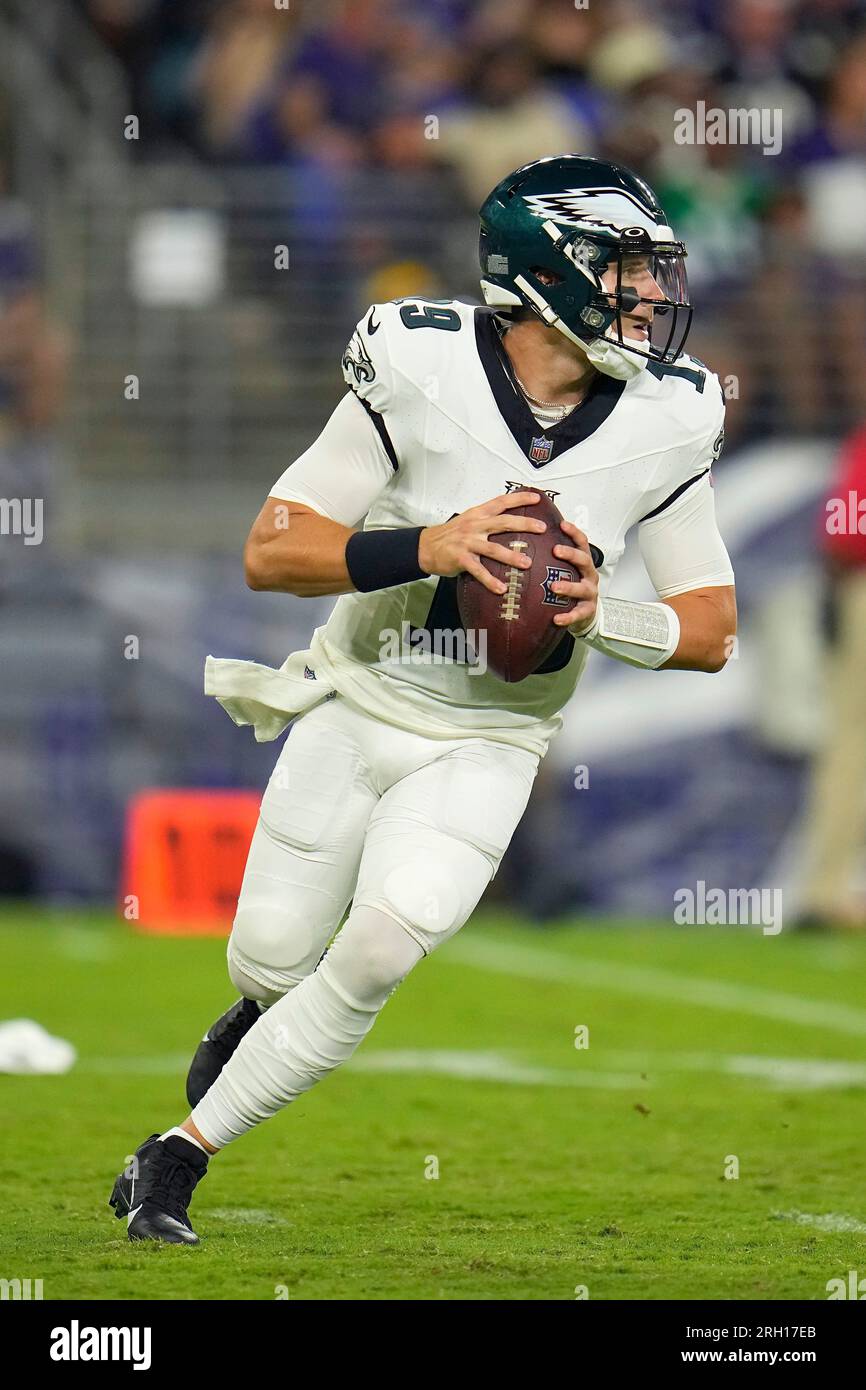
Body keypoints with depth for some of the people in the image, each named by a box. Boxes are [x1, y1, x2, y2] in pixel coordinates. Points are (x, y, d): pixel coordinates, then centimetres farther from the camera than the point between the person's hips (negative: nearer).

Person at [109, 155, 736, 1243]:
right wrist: (426, 549, -32)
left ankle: (181, 1155, -5)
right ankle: (265, 1004, 46)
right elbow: (271, 552, -18)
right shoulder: (421, 373, -18)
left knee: (377, 955, -18)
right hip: (356, 705, -1)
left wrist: (602, 617, -21)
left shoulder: (666, 423, -10)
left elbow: (712, 630, -1)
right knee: (273, 961, 6)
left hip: (488, 744, 1)